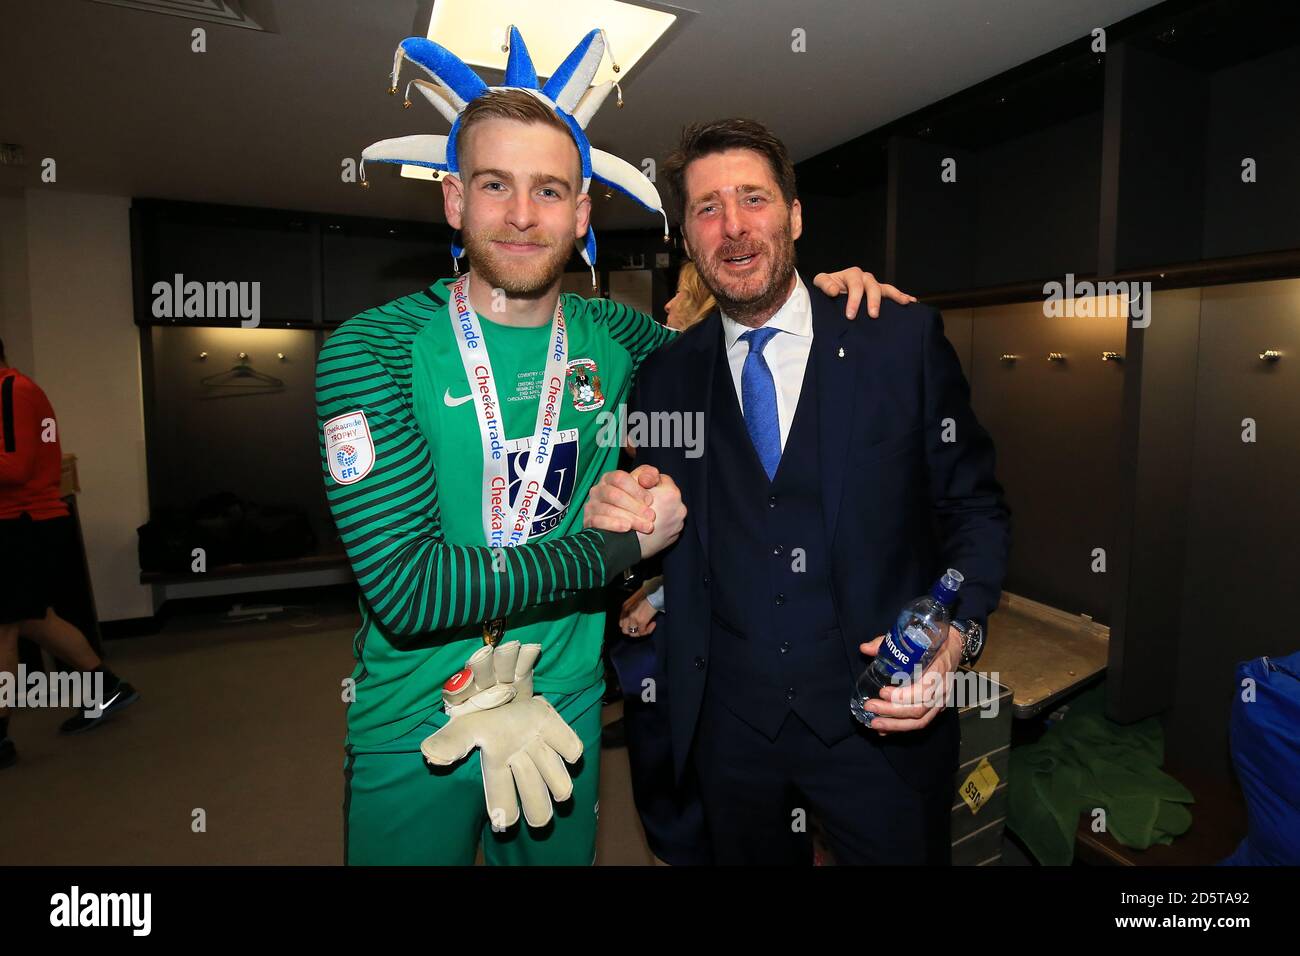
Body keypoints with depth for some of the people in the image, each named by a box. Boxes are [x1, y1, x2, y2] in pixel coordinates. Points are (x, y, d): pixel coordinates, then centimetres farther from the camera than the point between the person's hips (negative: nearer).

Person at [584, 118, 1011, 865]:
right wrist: (618, 513, -13)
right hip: (730, 725, 3)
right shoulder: (667, 375, 2)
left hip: (882, 722, -2)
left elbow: (977, 508, -1)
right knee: (749, 854, 22)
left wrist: (958, 635, -17)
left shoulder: (905, 340, -5)